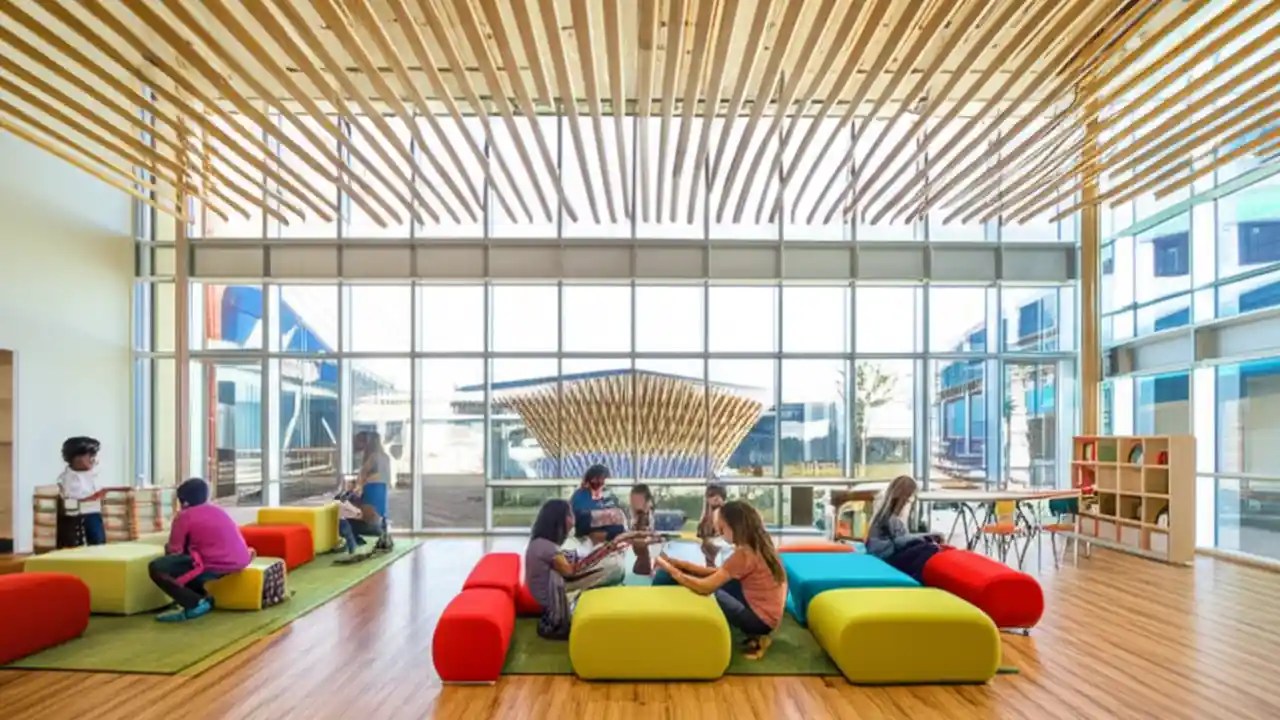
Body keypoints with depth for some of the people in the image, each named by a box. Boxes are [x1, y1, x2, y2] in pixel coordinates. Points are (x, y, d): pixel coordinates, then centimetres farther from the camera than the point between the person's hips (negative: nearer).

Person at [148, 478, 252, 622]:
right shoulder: (218, 510, 21)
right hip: (239, 563, 8)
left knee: (157, 568, -3)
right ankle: (203, 597, 19)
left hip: (216, 567, -8)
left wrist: (168, 548, 22)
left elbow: (175, 552, 3)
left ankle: (195, 604, -6)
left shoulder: (184, 516, 1)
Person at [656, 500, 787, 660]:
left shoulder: (745, 553, -23)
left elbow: (705, 587, -24)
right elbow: (719, 573, 8)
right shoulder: (757, 546, 3)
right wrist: (681, 564, 1)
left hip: (761, 619, -9)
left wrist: (670, 569, -13)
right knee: (720, 581, 12)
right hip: (766, 613, 9)